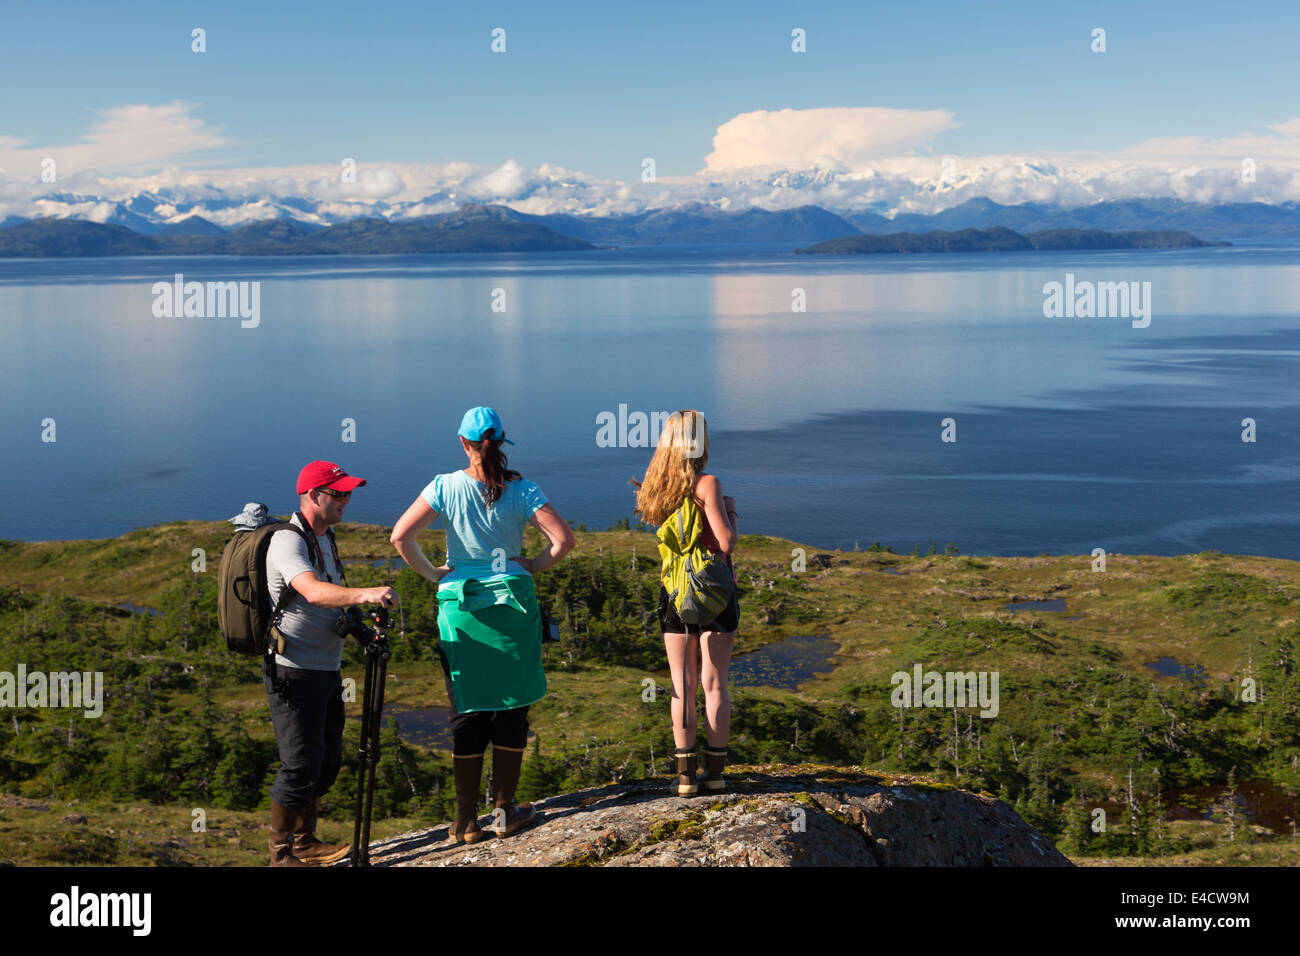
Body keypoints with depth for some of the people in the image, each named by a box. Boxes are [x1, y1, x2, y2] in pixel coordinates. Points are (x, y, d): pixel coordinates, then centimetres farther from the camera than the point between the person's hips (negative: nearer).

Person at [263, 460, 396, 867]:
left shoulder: (326, 539, 14)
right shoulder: (288, 541, -16)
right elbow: (314, 592, -35)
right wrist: (365, 594, -49)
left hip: (327, 669, 9)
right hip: (295, 672, -9)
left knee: (327, 760, 15)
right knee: (300, 765, -5)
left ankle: (305, 842, 29)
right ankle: (280, 853, 8)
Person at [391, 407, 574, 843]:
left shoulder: (445, 487, -4)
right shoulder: (521, 490, -4)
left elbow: (400, 537, -11)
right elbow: (564, 539, -11)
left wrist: (431, 573, 1)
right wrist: (532, 566, 4)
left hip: (460, 606, 1)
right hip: (512, 602, -1)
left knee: (467, 710, 7)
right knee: (511, 707, 10)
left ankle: (466, 820, 10)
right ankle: (505, 811, 13)